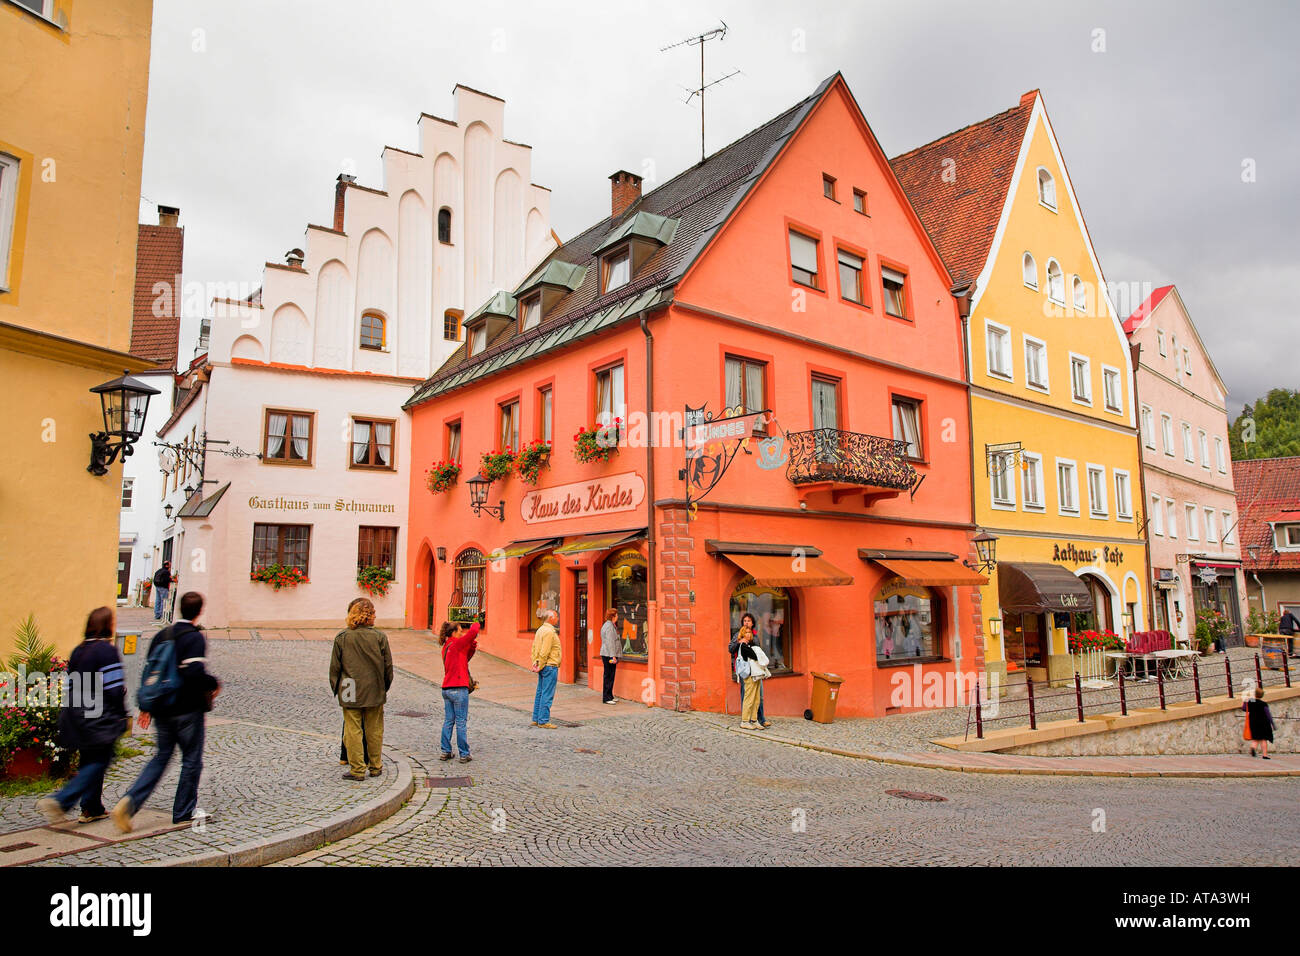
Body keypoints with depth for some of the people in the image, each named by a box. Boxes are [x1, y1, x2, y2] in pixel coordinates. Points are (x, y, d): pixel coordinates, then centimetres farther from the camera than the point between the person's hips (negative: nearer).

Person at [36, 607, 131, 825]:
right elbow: (115, 689, -15)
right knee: (98, 762, -2)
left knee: (89, 762, 15)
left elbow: (70, 686, 14)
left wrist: (73, 712, 21)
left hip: (77, 716, 8)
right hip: (101, 719, -8)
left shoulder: (78, 651, 11)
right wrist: (124, 717, -7)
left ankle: (92, 809, 18)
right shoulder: (107, 650, -14)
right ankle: (59, 802, -12)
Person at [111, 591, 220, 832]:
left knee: (161, 758, 17)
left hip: (163, 710, 7)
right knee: (192, 760, 8)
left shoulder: (162, 635, 7)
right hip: (188, 710, -6)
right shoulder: (195, 638, -15)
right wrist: (214, 685, -7)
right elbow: (195, 673, -27)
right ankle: (183, 814, 16)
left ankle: (129, 803, 0)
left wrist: (146, 707, 16)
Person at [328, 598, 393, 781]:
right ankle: (375, 767, 22)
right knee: (374, 731, 12)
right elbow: (388, 665, 0)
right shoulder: (380, 637, -6)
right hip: (375, 693, 1)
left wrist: (336, 688, 12)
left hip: (350, 693, -1)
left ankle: (357, 769, 7)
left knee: (353, 731, 6)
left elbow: (335, 666, 0)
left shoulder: (341, 637, -6)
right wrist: (385, 687, 13)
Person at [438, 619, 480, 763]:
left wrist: (472, 647, 5)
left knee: (448, 721, 13)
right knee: (461, 722, -2)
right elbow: (474, 631, -20)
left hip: (446, 689, 8)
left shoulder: (446, 646, 14)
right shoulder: (457, 644, -11)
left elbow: (464, 658, 19)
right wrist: (475, 623, 1)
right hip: (458, 689, -8)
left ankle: (445, 752, 17)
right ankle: (464, 754, 3)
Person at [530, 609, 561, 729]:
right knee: (547, 695, -5)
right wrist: (540, 666, -13)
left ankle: (536, 719, 19)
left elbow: (534, 648, 17)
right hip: (550, 666, -10)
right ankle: (543, 721, -3)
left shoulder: (540, 630, 14)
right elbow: (544, 652, -20)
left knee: (540, 693, 14)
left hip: (542, 667, 10)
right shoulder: (549, 632, -16)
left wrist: (535, 663, 15)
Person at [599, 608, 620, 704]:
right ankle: (607, 698, -3)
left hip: (605, 654, 11)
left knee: (609, 676, 14)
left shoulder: (606, 625, 17)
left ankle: (609, 696, 20)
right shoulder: (610, 626, -16)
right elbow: (610, 642, -20)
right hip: (609, 655, -11)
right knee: (609, 676, -6)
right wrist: (613, 656, -22)